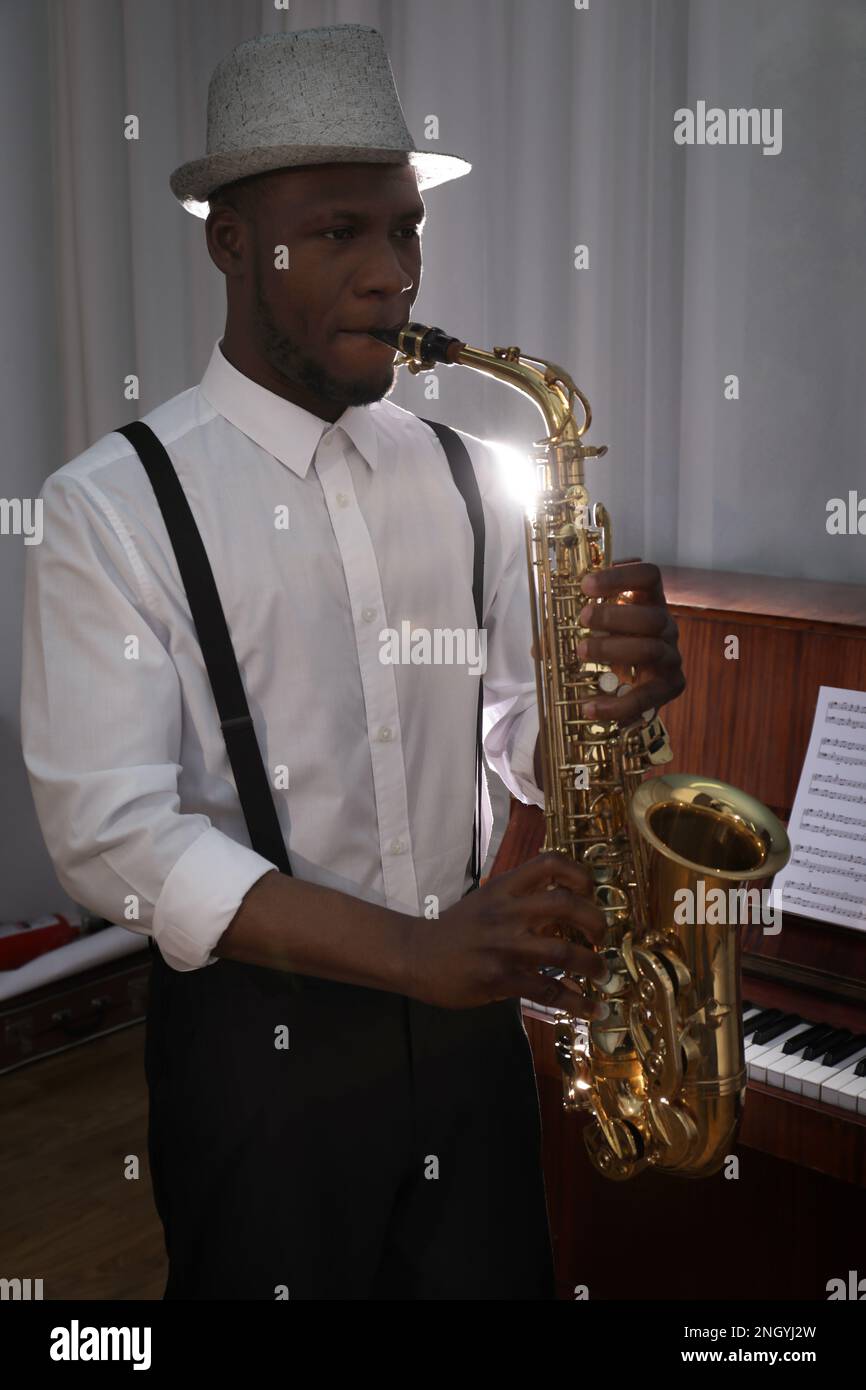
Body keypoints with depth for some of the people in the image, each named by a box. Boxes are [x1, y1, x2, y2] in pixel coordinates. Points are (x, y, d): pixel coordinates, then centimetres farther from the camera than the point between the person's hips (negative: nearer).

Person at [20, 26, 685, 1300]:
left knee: (500, 1277, 18)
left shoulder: (465, 479, 3)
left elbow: (520, 739, 8)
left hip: (468, 1020, 4)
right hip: (259, 1040, -4)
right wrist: (415, 949, -26)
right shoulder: (112, 505, -11)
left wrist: (612, 686, -16)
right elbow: (108, 830, -17)